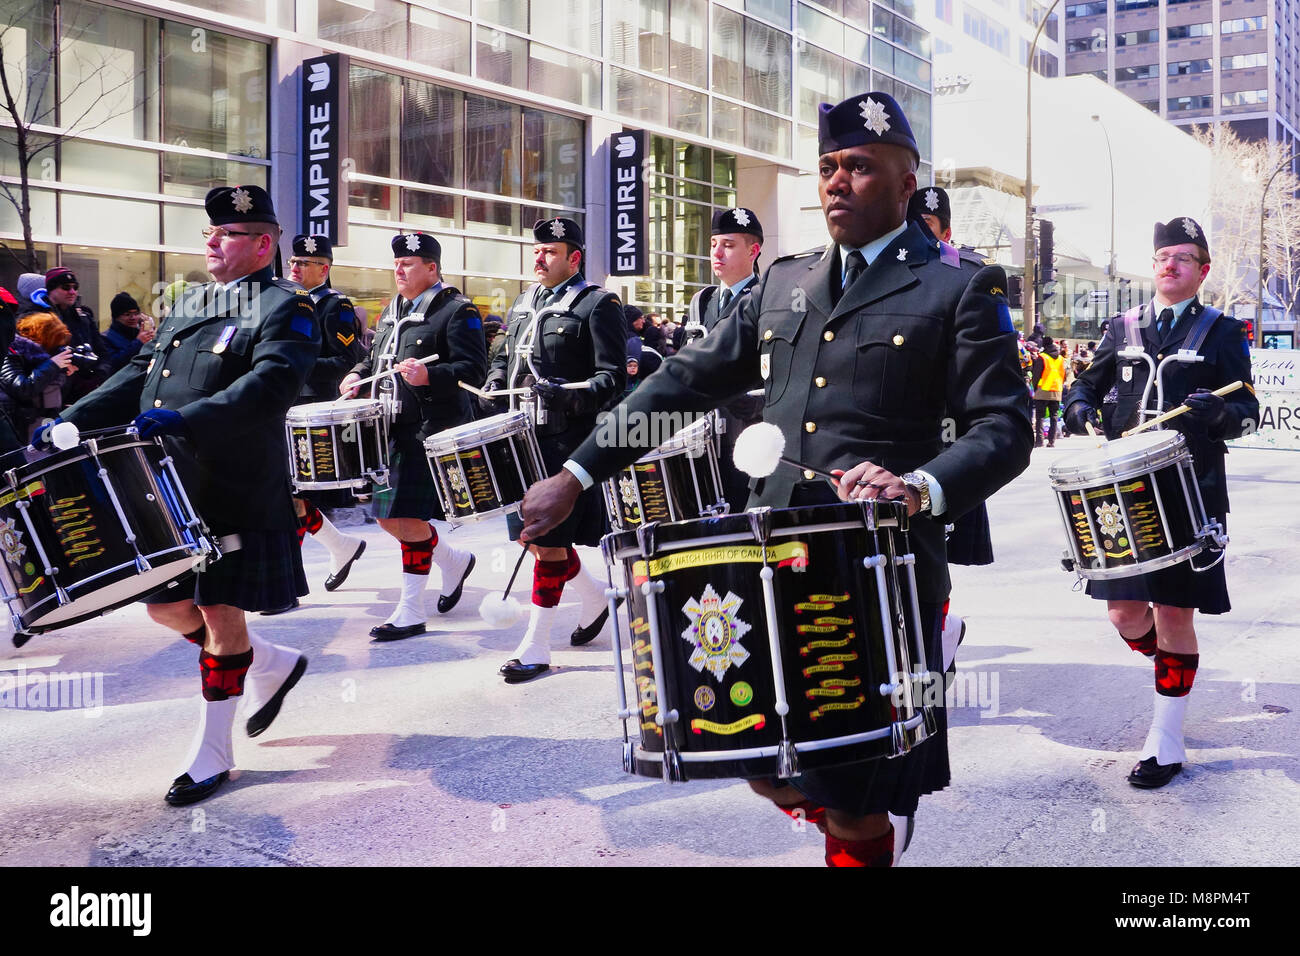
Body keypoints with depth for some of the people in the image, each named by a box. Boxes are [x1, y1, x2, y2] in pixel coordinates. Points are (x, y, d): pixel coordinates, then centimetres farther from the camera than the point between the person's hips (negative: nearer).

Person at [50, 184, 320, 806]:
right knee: (167, 606, 12)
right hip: (168, 487, 8)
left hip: (235, 494, -8)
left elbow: (274, 382, -23)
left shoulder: (285, 306, -7)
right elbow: (140, 374, 17)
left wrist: (185, 418, -34)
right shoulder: (189, 305, 18)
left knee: (219, 611, 0)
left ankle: (212, 752, 15)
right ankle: (274, 665, 33)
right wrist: (74, 421, 4)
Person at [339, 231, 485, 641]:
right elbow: (376, 357, 26)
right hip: (393, 431, 9)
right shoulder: (392, 310, 17)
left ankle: (411, 611, 5)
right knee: (388, 518, 12)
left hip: (431, 434, -8)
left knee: (409, 517, -7)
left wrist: (429, 376, -31)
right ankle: (453, 561, 34)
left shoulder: (457, 311, -8)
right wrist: (358, 375, 4)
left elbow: (474, 370, -15)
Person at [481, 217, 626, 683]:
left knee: (548, 539, -5)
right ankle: (594, 597, 34)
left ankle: (536, 645, 4)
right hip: (521, 435, 8)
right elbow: (505, 357, 28)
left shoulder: (598, 304, -5)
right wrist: (495, 386, 7)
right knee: (528, 534, 11)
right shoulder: (523, 304, 18)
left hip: (567, 439, -8)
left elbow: (613, 377, -11)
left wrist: (568, 396, -26)